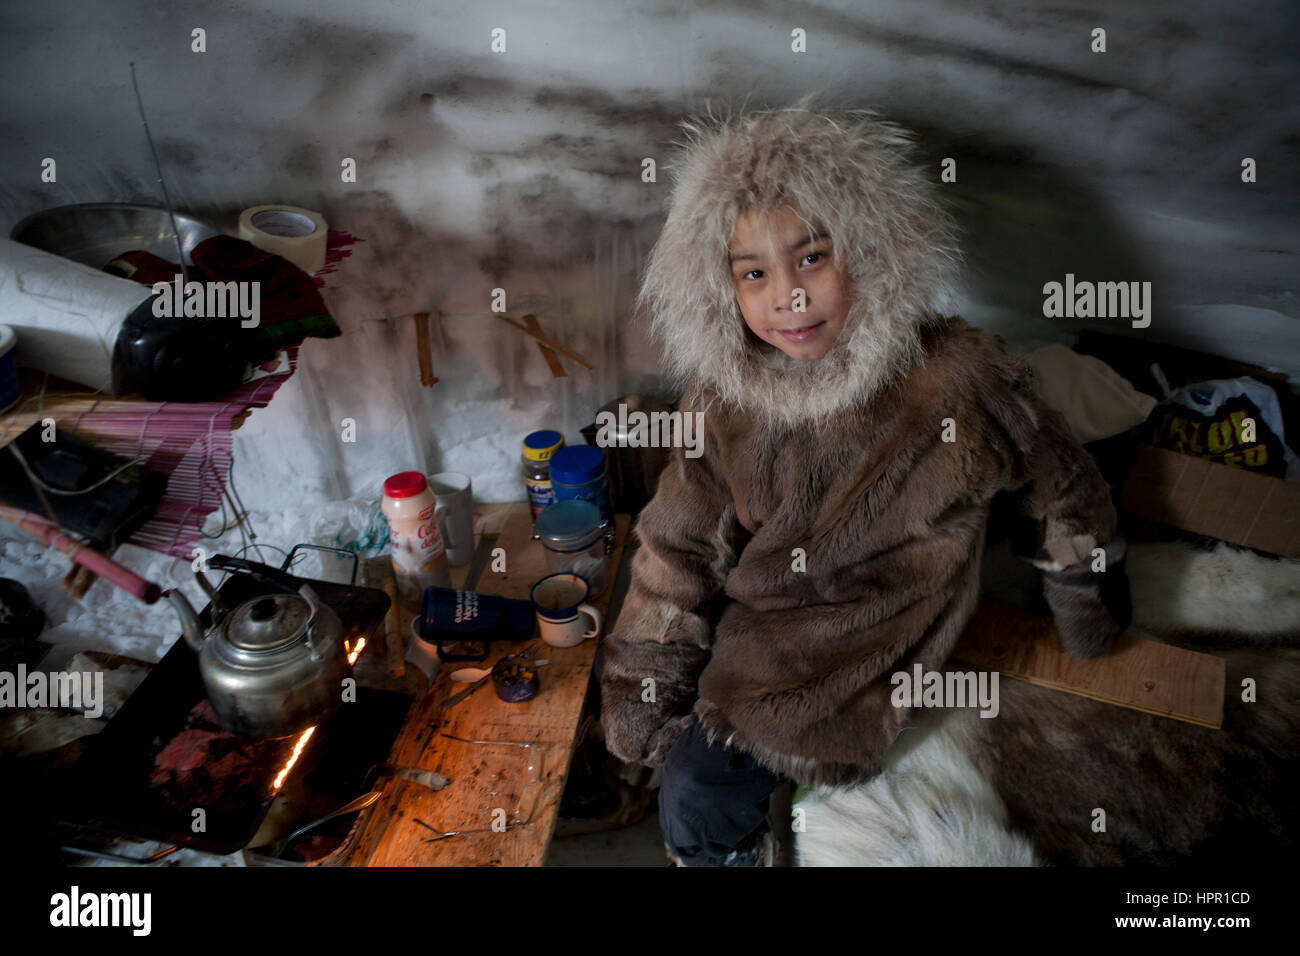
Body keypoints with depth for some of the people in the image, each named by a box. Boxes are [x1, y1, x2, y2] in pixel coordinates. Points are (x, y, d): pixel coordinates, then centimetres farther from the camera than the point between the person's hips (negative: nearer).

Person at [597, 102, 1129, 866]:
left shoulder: (955, 379, -19)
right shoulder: (723, 395, -9)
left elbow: (1062, 488, -1)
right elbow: (681, 550, -3)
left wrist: (1091, 618, 14)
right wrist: (640, 695, -2)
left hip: (868, 656, -4)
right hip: (751, 623, 4)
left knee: (699, 797, -11)